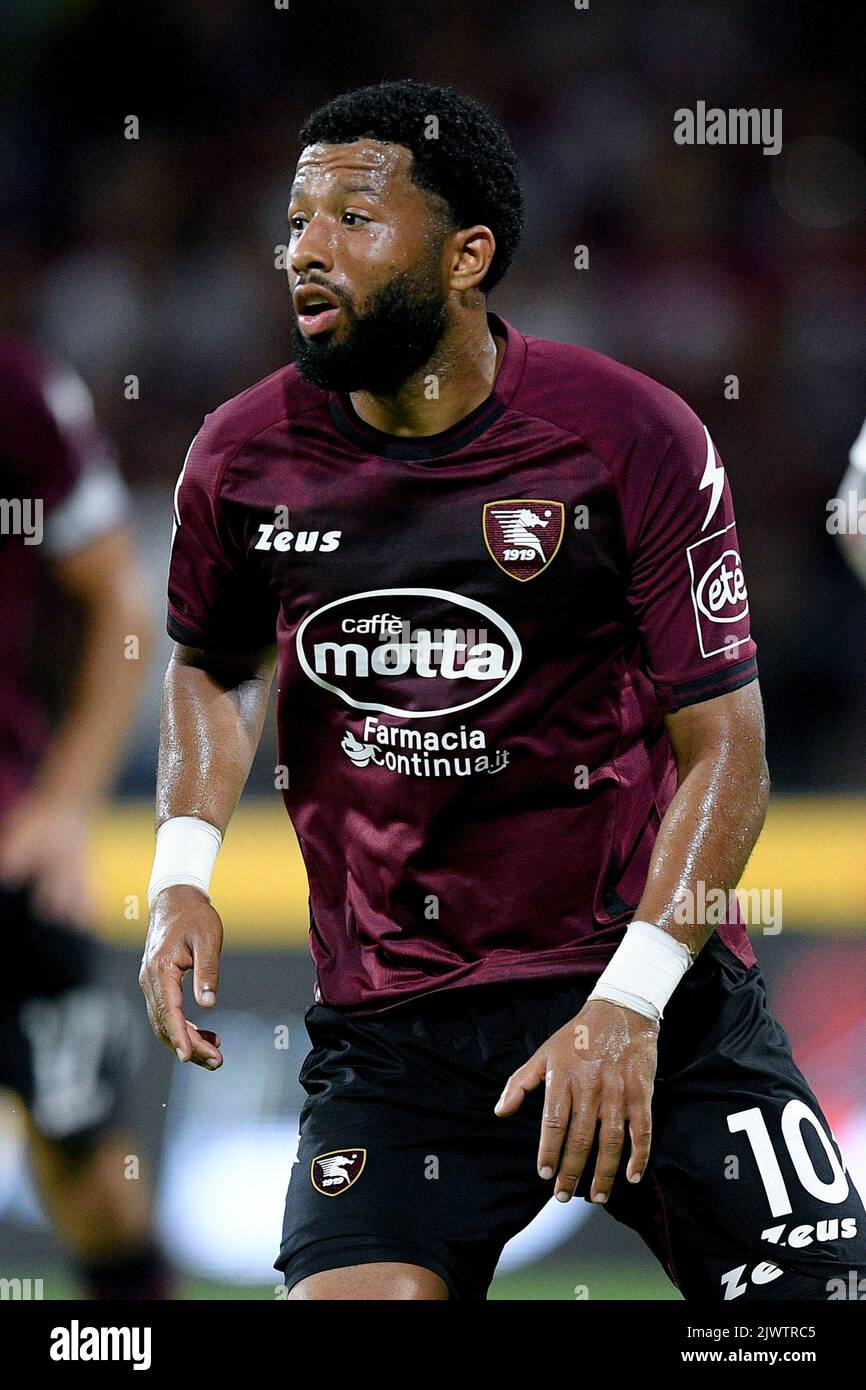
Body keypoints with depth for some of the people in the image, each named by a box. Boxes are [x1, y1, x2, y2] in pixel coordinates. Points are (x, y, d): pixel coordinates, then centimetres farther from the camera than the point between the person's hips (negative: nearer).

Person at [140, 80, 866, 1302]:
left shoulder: (635, 440, -9)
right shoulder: (244, 458, 0)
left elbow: (725, 751, -8)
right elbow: (215, 668, 20)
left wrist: (628, 1006, -18)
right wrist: (182, 872, 2)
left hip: (661, 997, -1)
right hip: (386, 1020, 2)